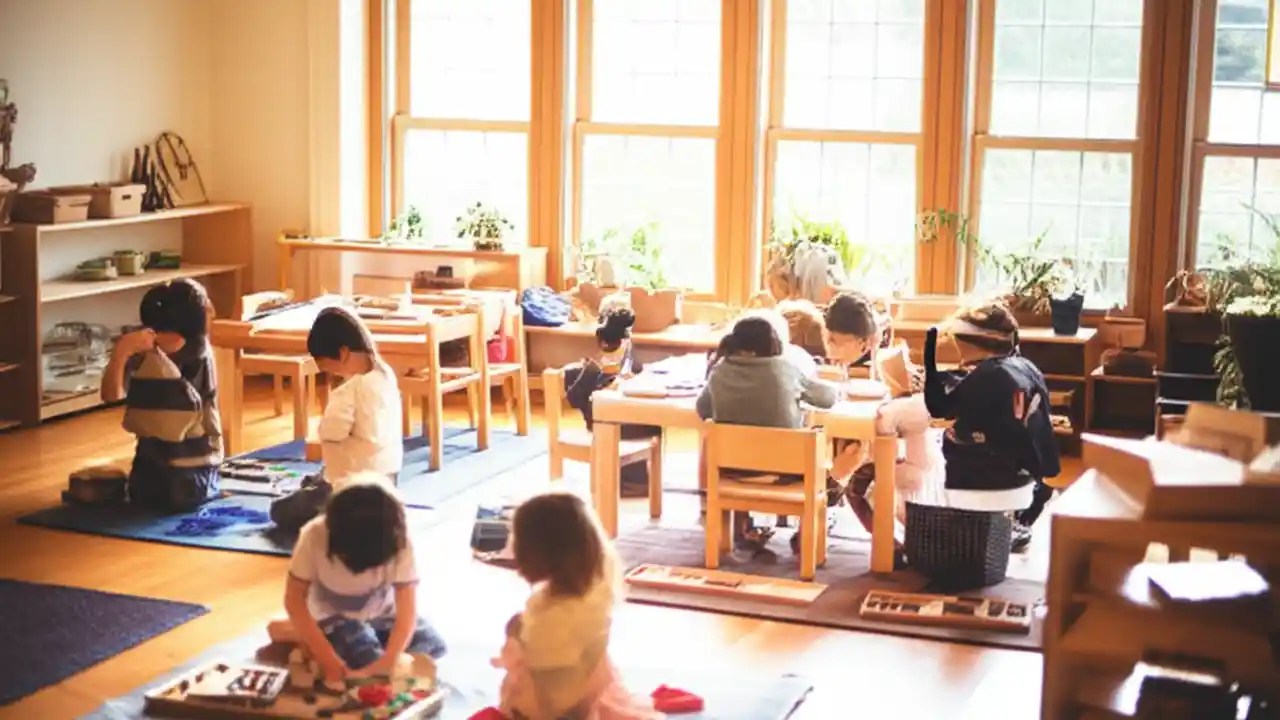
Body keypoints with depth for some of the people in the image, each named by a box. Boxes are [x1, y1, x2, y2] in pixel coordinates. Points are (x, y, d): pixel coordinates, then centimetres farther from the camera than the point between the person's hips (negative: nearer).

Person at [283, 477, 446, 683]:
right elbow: (294, 599, -24)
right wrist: (329, 661, -32)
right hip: (333, 616, -2)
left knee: (433, 645, -11)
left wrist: (387, 663, -43)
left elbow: (408, 610, -29)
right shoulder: (315, 537, -32)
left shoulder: (399, 542, -29)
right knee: (369, 659, -24)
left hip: (382, 612, 2)